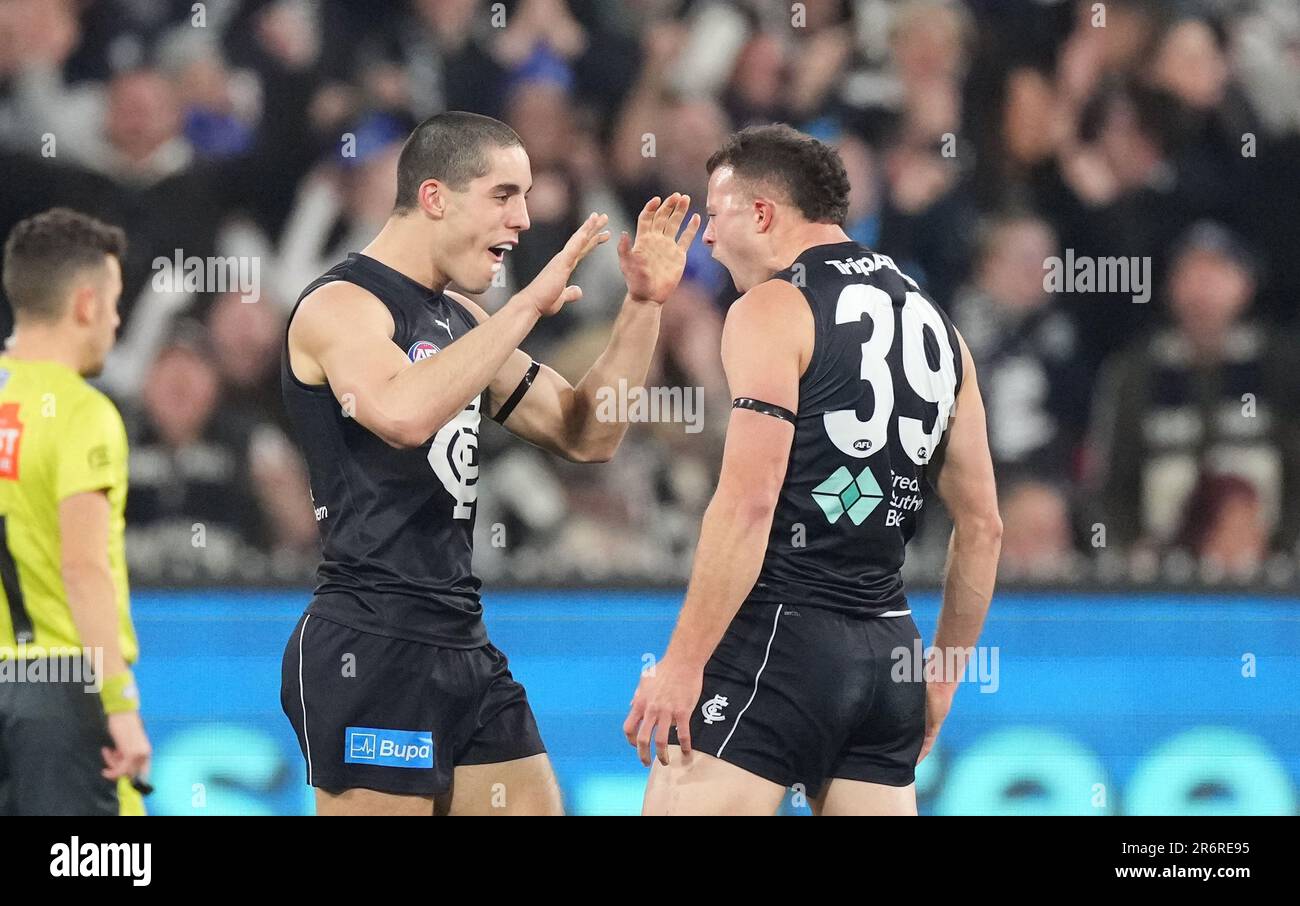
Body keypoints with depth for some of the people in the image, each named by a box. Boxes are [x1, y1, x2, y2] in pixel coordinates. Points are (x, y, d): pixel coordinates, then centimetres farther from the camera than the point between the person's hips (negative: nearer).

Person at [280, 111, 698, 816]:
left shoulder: (459, 321, 18)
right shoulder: (341, 306, -9)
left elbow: (585, 435, 22)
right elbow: (404, 413, -30)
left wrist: (643, 306, 12)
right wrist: (529, 304, -24)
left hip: (461, 648, 9)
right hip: (370, 647, -9)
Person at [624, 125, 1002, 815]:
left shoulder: (773, 310, -5)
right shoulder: (932, 325, 17)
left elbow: (749, 501, -16)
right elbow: (982, 525, 19)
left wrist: (683, 661, -17)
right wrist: (943, 675, 26)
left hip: (778, 629, -7)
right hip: (885, 648, 7)